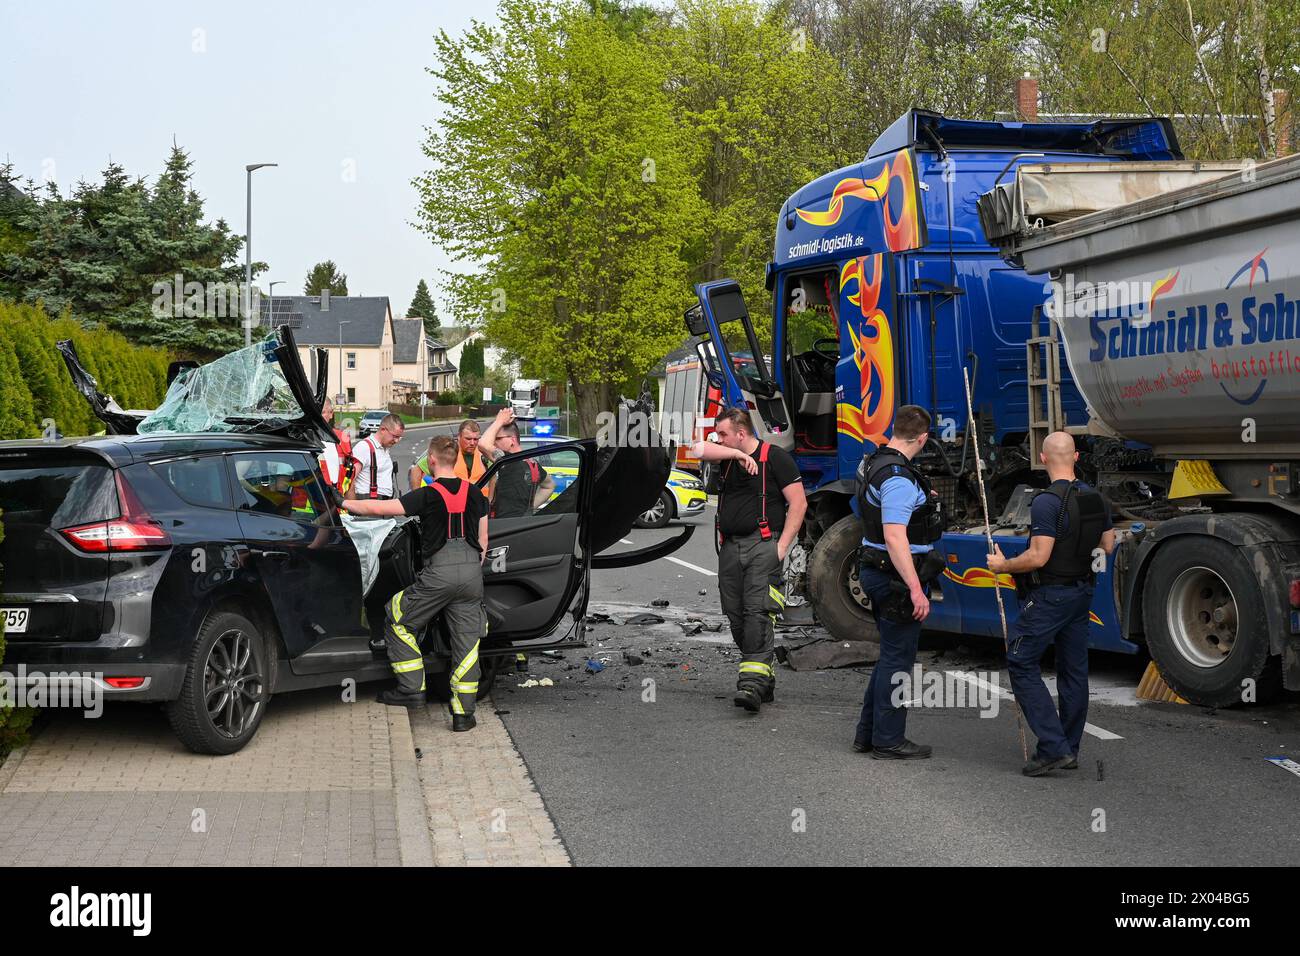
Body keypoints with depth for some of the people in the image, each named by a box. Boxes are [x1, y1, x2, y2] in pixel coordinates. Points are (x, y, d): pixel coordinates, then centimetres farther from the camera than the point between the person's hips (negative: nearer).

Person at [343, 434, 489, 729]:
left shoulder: (428, 495, -5)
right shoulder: (475, 494, 11)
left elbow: (378, 508, -7)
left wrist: (341, 502, 6)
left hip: (440, 570, -5)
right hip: (472, 571, 5)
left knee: (397, 619, 14)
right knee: (466, 639, 8)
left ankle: (411, 688, 10)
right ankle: (464, 713, 8)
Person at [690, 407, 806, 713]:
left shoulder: (775, 457, -3)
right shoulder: (727, 457, 15)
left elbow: (798, 502, -5)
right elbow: (698, 449, -1)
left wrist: (782, 546, -11)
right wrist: (736, 454, -9)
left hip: (762, 546, -6)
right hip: (730, 547, 6)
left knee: (757, 613, -17)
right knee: (736, 616, 5)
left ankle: (753, 682, -25)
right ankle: (765, 679, 14)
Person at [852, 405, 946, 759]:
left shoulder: (874, 463, 10)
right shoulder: (899, 479, -22)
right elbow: (895, 537, -30)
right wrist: (916, 590, -31)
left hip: (875, 569, 10)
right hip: (896, 578, -10)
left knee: (892, 655, 19)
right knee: (898, 659, 0)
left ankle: (868, 733, 24)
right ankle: (888, 741, 9)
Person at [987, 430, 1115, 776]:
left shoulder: (1047, 502, -19)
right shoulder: (1095, 498, 6)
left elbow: (1038, 557, -23)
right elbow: (1108, 545, 15)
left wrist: (1002, 565, -8)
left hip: (1049, 596, -8)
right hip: (1082, 592, 8)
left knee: (1022, 664, -2)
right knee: (1074, 671, 12)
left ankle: (1053, 747, -9)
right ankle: (1069, 750, 20)